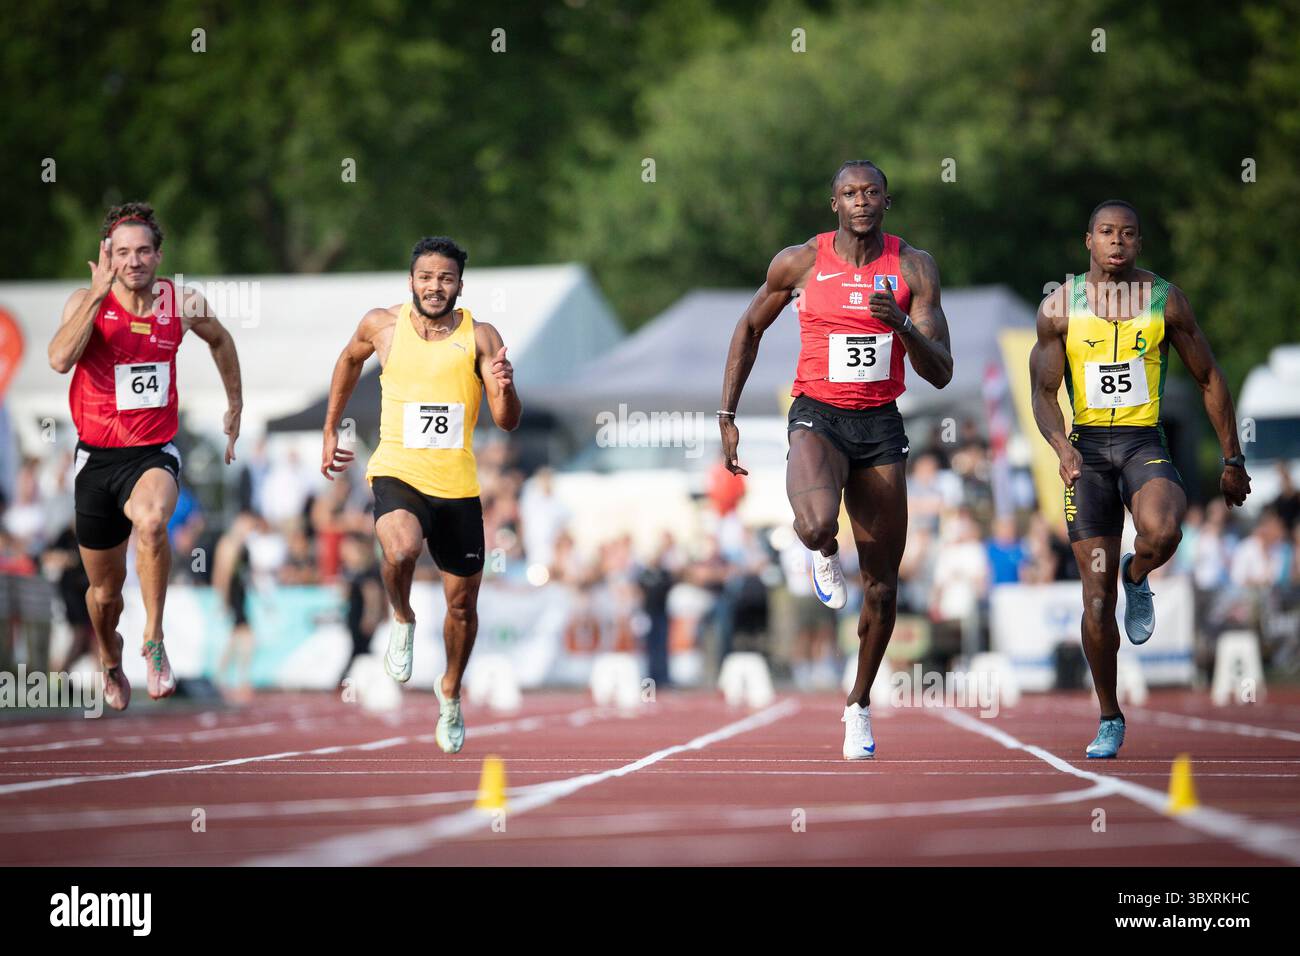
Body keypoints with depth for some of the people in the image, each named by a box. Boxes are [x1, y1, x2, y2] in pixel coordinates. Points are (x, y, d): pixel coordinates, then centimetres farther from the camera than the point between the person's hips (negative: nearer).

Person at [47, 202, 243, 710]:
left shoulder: (183, 304, -3)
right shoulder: (86, 302, -9)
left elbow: (219, 340, 20)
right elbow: (60, 359, -29)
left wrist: (236, 405, 23)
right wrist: (99, 293, -27)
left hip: (154, 453, -1)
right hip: (97, 455, 1)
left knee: (151, 521, -37)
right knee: (105, 588, 13)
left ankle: (154, 642, -24)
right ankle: (110, 660, 46)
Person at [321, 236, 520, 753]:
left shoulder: (481, 337, -3)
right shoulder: (382, 325, -1)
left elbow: (507, 422, -7)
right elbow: (350, 360, 22)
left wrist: (504, 387, -28)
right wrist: (330, 431, 22)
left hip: (458, 485, 2)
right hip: (397, 472, -1)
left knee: (463, 603, 12)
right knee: (401, 547, -34)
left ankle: (450, 691, 39)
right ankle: (402, 619, -1)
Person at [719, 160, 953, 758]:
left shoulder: (913, 268, -1)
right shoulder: (800, 262, -3)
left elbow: (941, 373, -5)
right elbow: (750, 328, 12)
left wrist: (902, 325, -24)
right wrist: (727, 416, 7)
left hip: (880, 424, 2)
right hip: (817, 416, -2)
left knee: (882, 584, 5)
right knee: (817, 523, -34)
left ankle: (859, 703, 26)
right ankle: (824, 554, 6)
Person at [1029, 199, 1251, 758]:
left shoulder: (1165, 301, 3)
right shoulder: (1060, 307, 3)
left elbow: (1209, 381, 9)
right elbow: (1043, 391, 1)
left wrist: (1232, 461, 7)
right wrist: (1060, 444, -20)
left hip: (1144, 441, 0)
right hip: (1087, 447, 1)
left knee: (1162, 531, -34)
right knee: (1096, 596, -2)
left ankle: (1138, 578, 4)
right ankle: (1109, 718, 12)